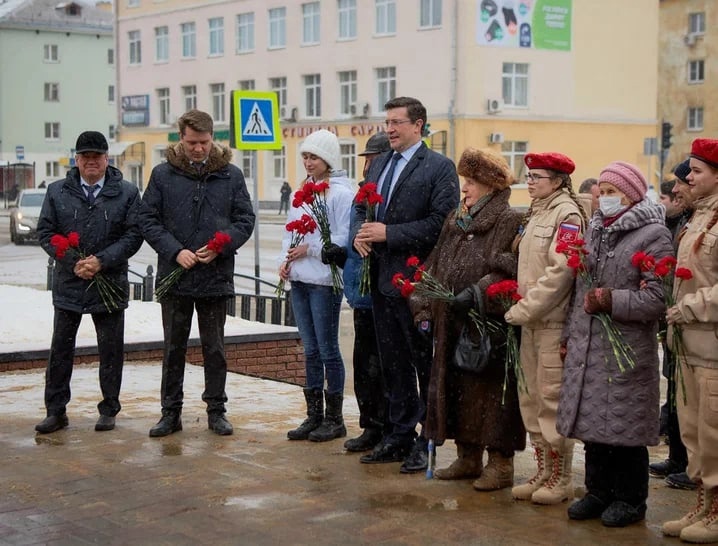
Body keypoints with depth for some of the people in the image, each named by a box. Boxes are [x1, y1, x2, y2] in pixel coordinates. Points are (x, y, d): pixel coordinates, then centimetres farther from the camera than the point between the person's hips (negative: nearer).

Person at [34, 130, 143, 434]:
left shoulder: (127, 192, 2)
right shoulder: (57, 192, 5)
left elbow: (134, 234, -3)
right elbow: (45, 232, 3)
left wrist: (101, 261, -14)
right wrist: (73, 262, -10)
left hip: (110, 284, -1)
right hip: (68, 284, 1)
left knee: (111, 351, 6)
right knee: (60, 349, 5)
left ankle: (109, 410, 18)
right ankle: (55, 411, 14)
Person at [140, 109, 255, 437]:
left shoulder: (231, 175, 2)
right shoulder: (163, 174, 0)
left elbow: (245, 220, 4)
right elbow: (148, 220, 0)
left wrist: (221, 246, -13)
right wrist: (175, 251, -13)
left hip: (216, 277, 0)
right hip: (174, 276, 0)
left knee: (214, 348, 10)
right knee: (174, 348, 9)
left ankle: (216, 410, 20)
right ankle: (171, 412, 18)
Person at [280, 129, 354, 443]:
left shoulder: (341, 193, -9)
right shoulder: (303, 190, 15)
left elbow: (343, 240, -14)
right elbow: (290, 230, 18)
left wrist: (309, 249, -13)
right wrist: (286, 260, 3)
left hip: (325, 281, -7)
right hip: (299, 280, 7)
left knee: (328, 350, 0)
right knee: (311, 350, 11)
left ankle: (334, 418, 9)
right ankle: (314, 416, 18)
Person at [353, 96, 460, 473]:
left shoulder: (439, 167, -7)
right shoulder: (378, 165, 15)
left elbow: (441, 222, -17)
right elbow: (361, 208, 22)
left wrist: (389, 233, -18)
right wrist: (360, 231, -1)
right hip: (382, 280, 7)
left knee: (425, 364, 2)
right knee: (393, 364, 15)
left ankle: (426, 442, 11)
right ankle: (398, 437, 25)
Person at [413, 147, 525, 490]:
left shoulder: (510, 223, -7)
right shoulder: (455, 222, 16)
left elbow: (509, 272, -17)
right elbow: (434, 267, 16)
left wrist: (476, 294, -24)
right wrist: (424, 308, 8)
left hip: (490, 327, -8)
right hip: (452, 327, 8)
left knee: (491, 392, -2)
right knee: (456, 388, 12)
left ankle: (501, 462, 8)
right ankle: (468, 458, 24)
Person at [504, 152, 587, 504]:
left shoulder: (567, 214, -10)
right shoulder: (535, 213, 17)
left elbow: (560, 271, -18)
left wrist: (524, 309, -15)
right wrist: (520, 306, 9)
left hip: (553, 321, -9)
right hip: (531, 320, 9)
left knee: (552, 399, -5)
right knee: (531, 399, 11)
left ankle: (560, 480, 5)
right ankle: (543, 473, 21)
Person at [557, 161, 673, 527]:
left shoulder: (653, 236, -8)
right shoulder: (595, 230, 16)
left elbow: (658, 299, -16)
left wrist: (613, 301, -22)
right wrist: (570, 334, 21)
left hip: (627, 350, -7)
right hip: (587, 347, 7)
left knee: (625, 427, 0)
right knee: (592, 422, 12)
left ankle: (630, 499, 14)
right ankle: (599, 491, 25)